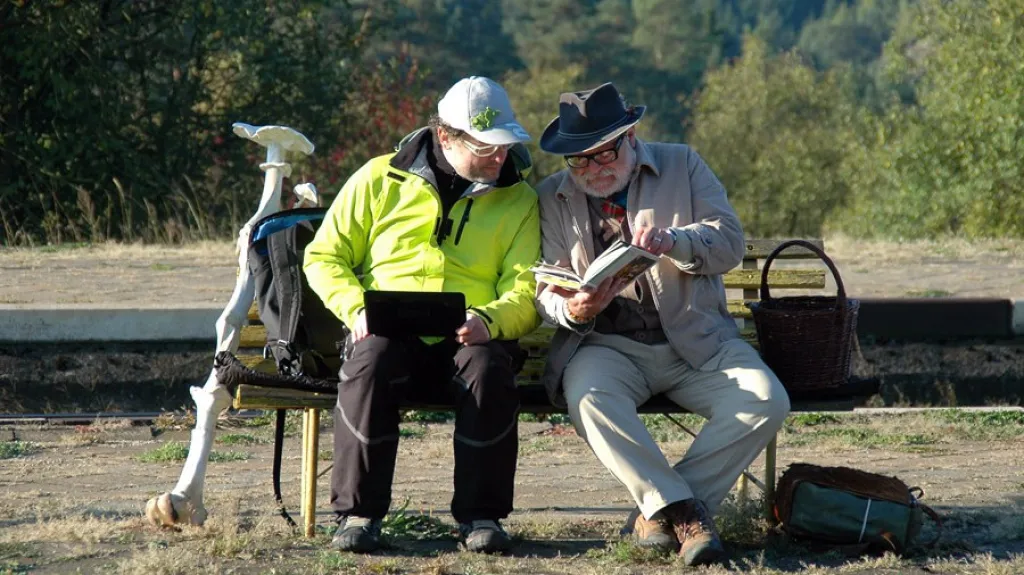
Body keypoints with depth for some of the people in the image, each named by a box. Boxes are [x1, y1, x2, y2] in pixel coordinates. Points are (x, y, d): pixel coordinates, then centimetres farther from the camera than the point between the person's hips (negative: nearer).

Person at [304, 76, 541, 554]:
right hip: (389, 332, 0)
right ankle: (358, 513, -24)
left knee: (489, 369, -34)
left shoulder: (518, 198, 11)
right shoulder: (380, 179, 9)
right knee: (369, 365, -35)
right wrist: (357, 310, -9)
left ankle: (481, 515, -22)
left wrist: (489, 320, -21)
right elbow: (324, 257, 11)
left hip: (471, 338, 1)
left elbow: (527, 292, 2)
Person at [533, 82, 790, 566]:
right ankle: (682, 508, -29)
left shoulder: (682, 166, 8)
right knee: (587, 396, -36)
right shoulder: (551, 198, 8)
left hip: (696, 342, 1)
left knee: (767, 401, -25)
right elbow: (546, 289, 3)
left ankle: (659, 511, -20)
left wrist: (674, 241, -21)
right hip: (608, 345, -1)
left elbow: (729, 242, -1)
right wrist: (573, 311, -22)